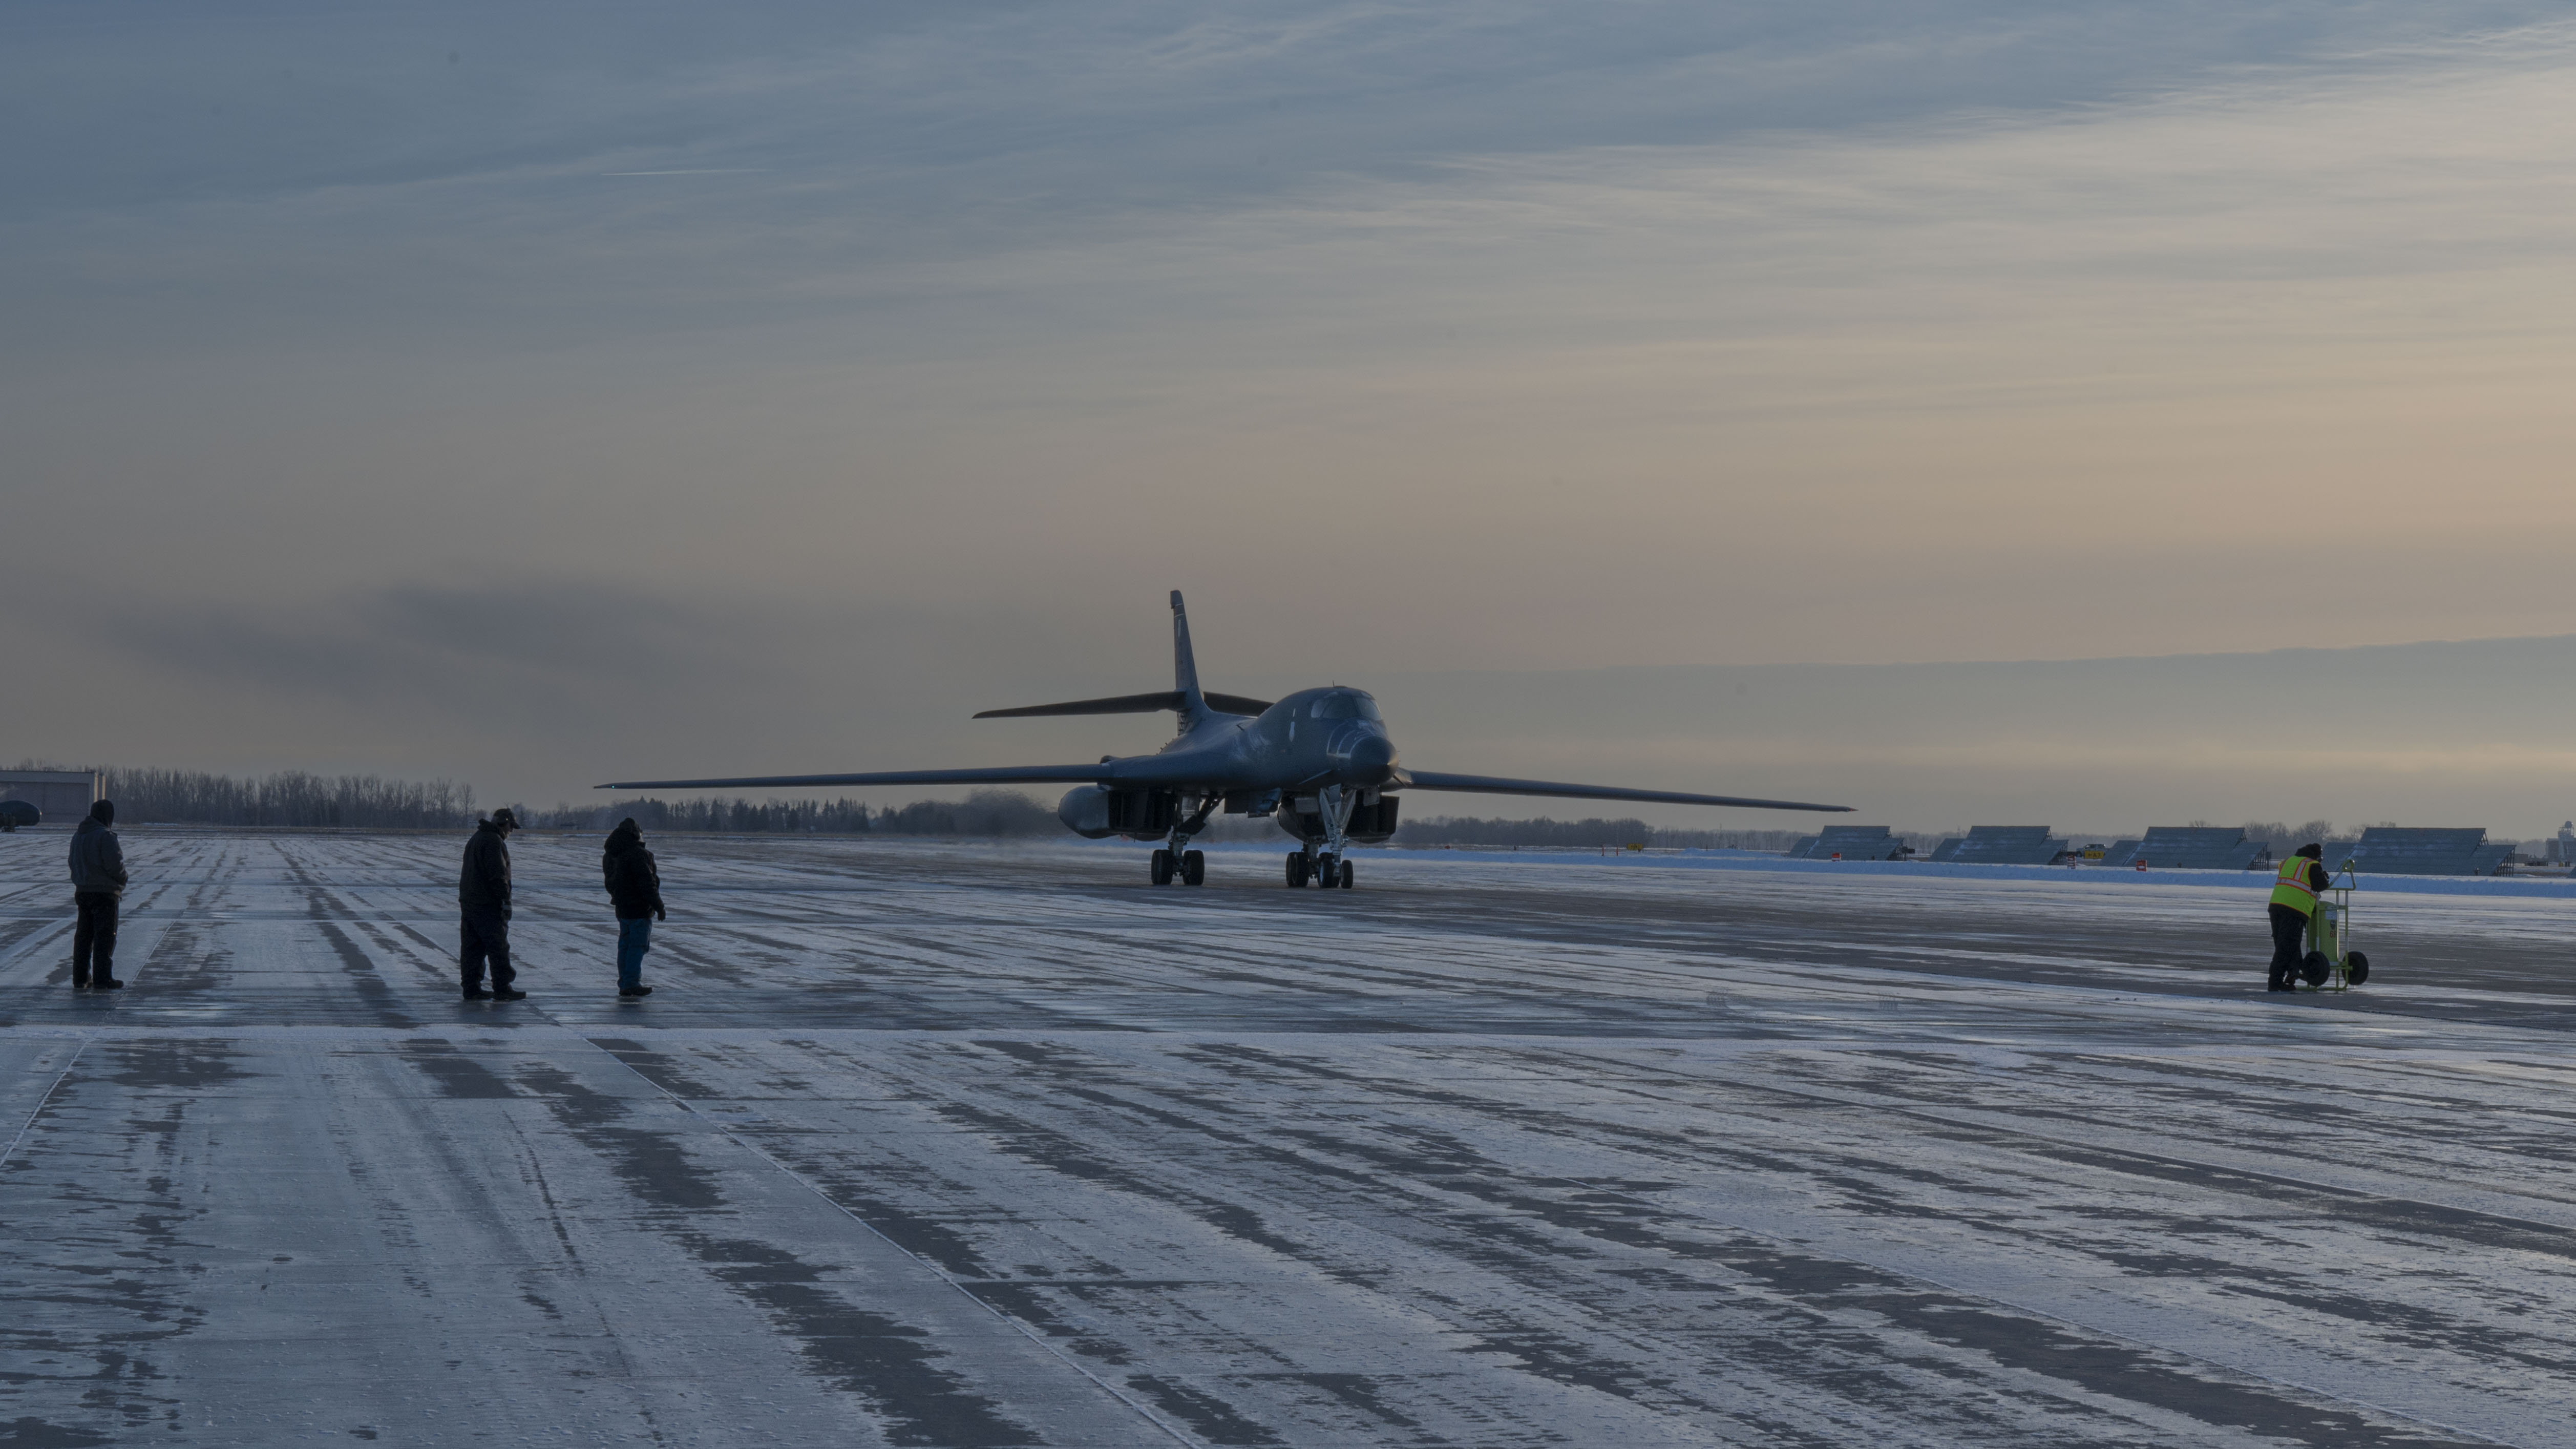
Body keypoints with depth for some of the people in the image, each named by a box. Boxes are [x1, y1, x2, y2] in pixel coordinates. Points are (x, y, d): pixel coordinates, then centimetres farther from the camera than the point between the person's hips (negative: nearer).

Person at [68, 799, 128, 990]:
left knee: (83, 936, 12)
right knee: (105, 937, -3)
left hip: (82, 892, 8)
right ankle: (102, 980, -5)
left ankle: (80, 979, 14)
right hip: (104, 892, -8)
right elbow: (114, 864, -19)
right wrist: (123, 879, -1)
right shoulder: (105, 836, -15)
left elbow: (73, 862, 17)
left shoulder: (78, 835, 11)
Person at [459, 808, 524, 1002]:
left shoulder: (475, 839, 19)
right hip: (488, 906, -10)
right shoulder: (493, 841, -14)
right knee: (499, 947, -4)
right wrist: (506, 900, -17)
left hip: (468, 903, 10)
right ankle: (502, 990, -3)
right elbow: (497, 874, -20)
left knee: (474, 948, 10)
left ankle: (471, 989, 10)